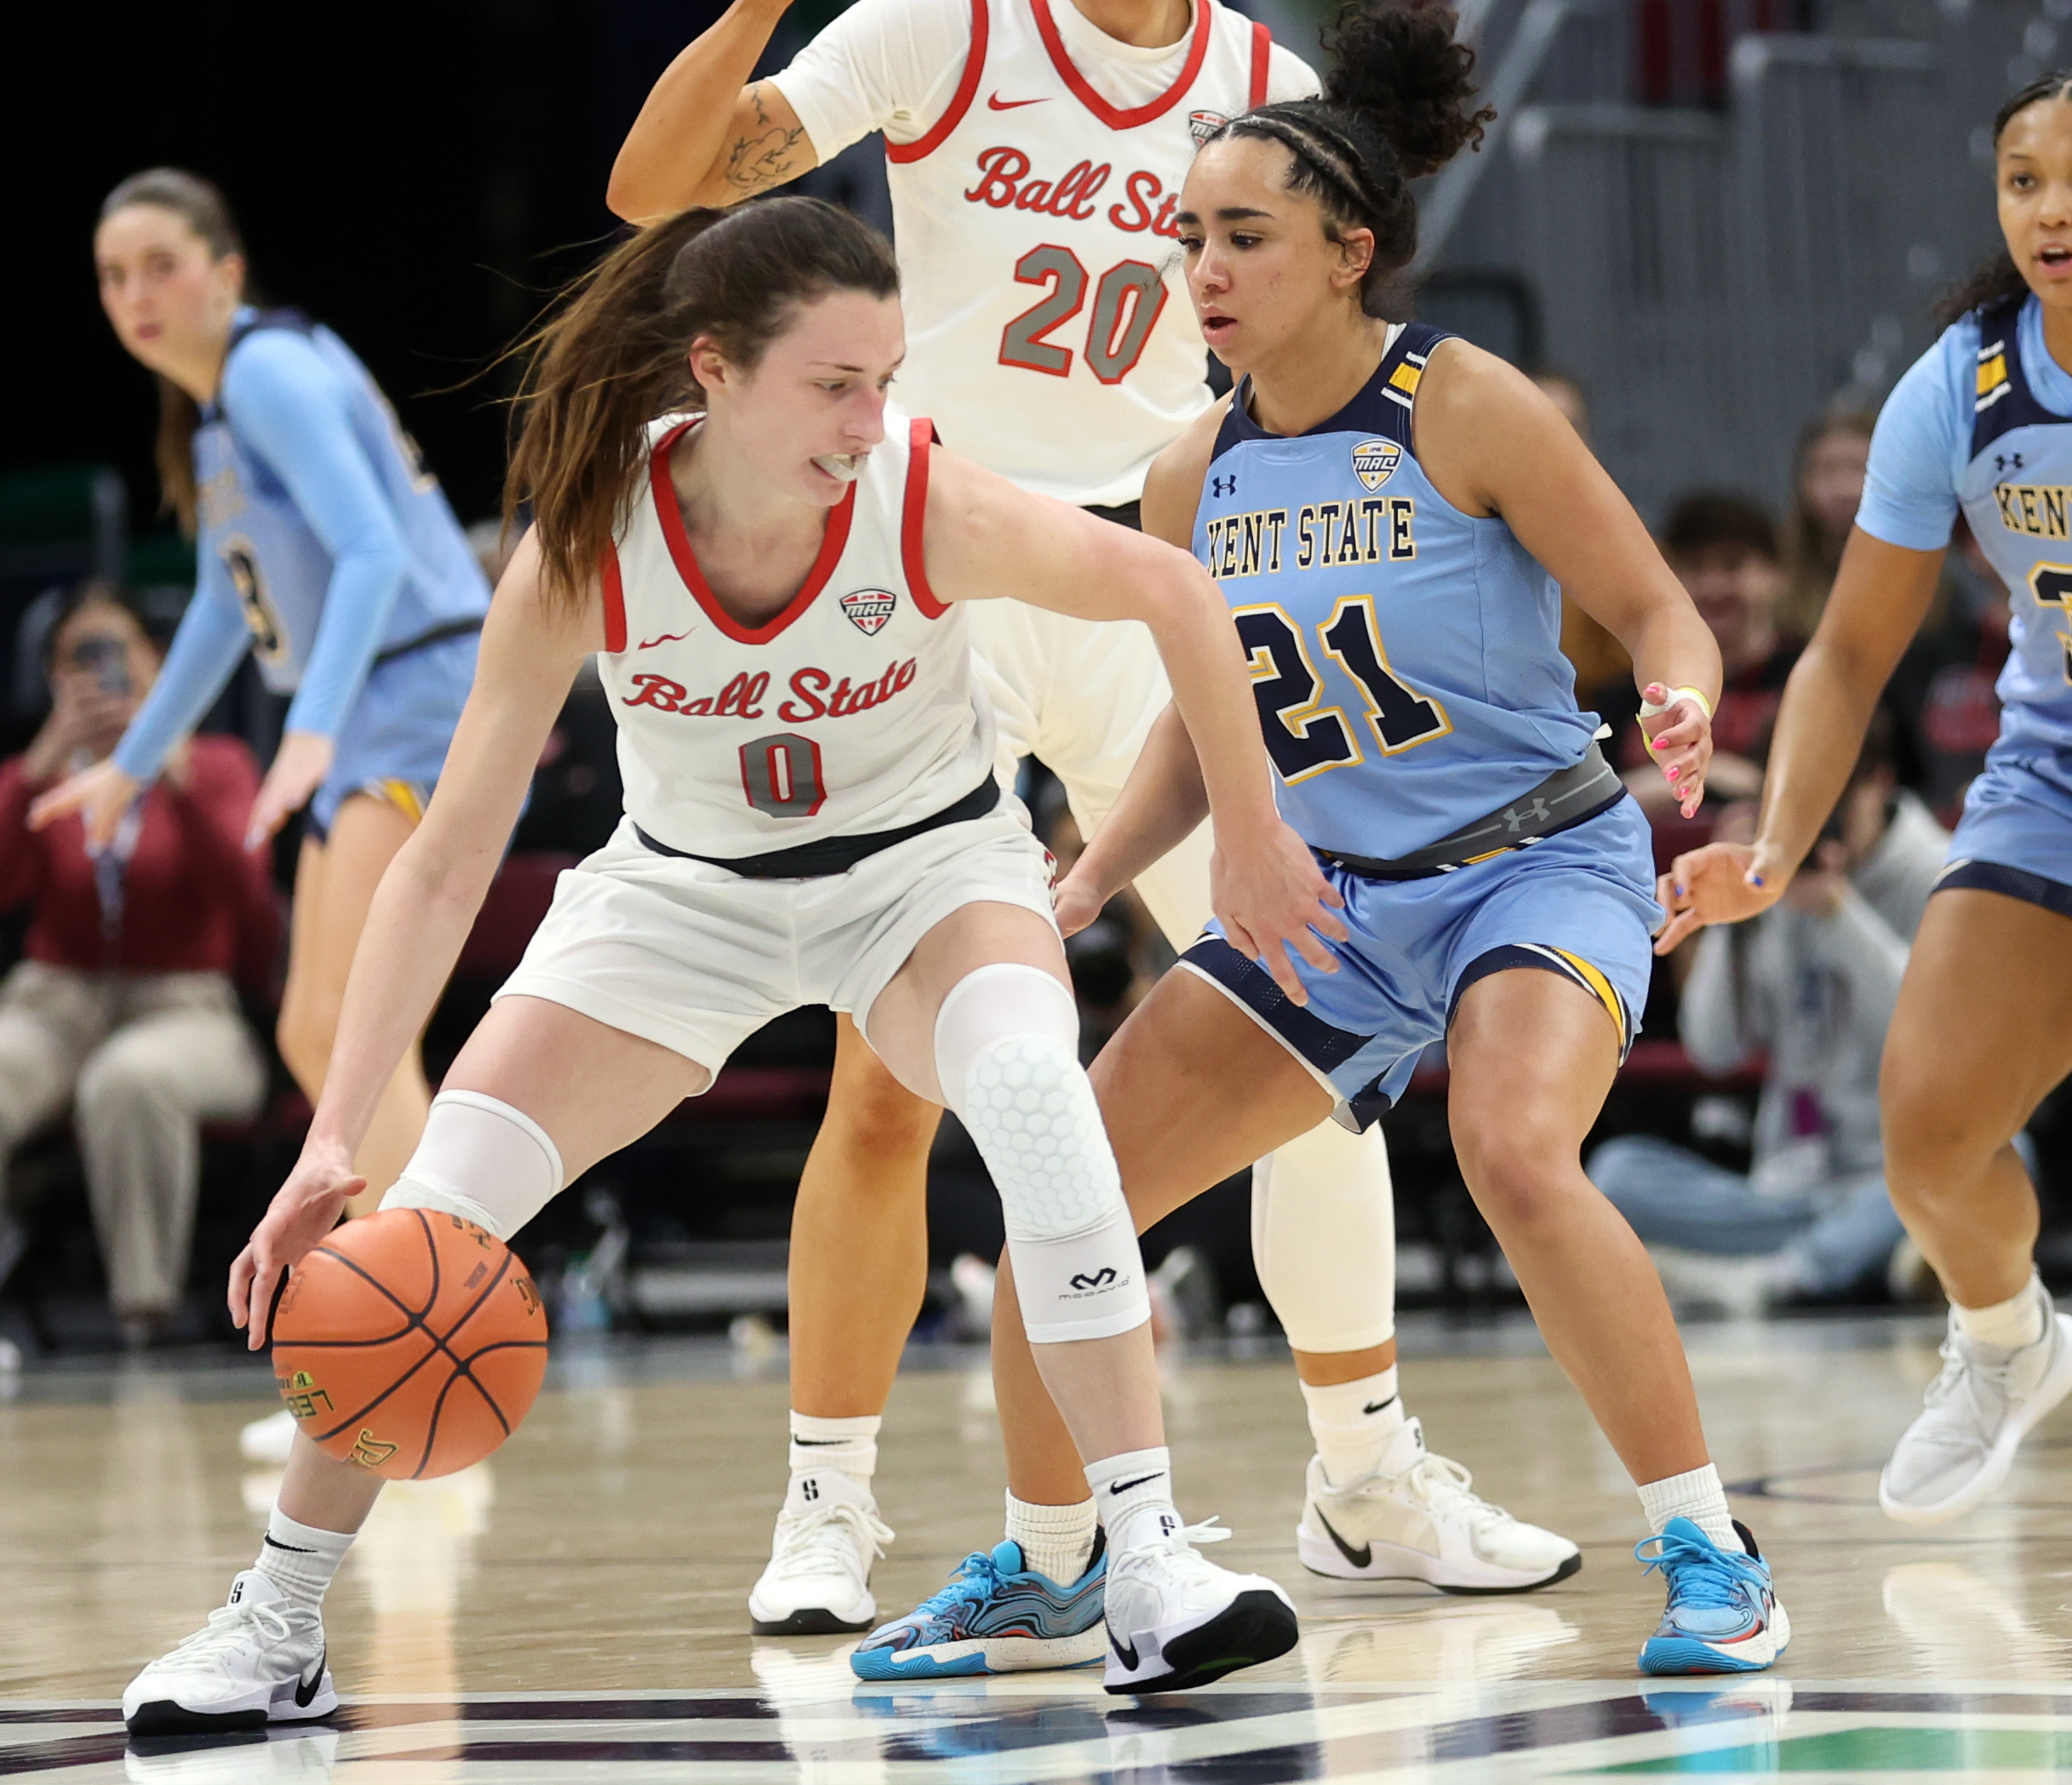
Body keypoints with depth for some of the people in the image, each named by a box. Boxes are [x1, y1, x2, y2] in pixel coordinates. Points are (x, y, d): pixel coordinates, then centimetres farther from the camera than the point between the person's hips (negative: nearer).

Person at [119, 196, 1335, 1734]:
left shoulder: (936, 512, -31)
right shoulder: (586, 553, -28)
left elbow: (1176, 593, -12)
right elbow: (446, 861, -23)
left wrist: (1251, 840, -3)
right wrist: (333, 1138, -30)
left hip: (928, 861, -1)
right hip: (688, 883, 1)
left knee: (1035, 1091, -33)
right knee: (428, 1217, -9)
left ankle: (1147, 1564, -27)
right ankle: (277, 1623, 10)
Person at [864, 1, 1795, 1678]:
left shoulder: (1463, 408, -14)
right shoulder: (1198, 477, 3)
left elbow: (1658, 611, -10)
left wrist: (1679, 705, -32)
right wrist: (1086, 884, 1)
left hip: (1539, 864, -6)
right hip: (1329, 897, 6)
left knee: (1514, 1151, -35)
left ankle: (1714, 1555, -23)